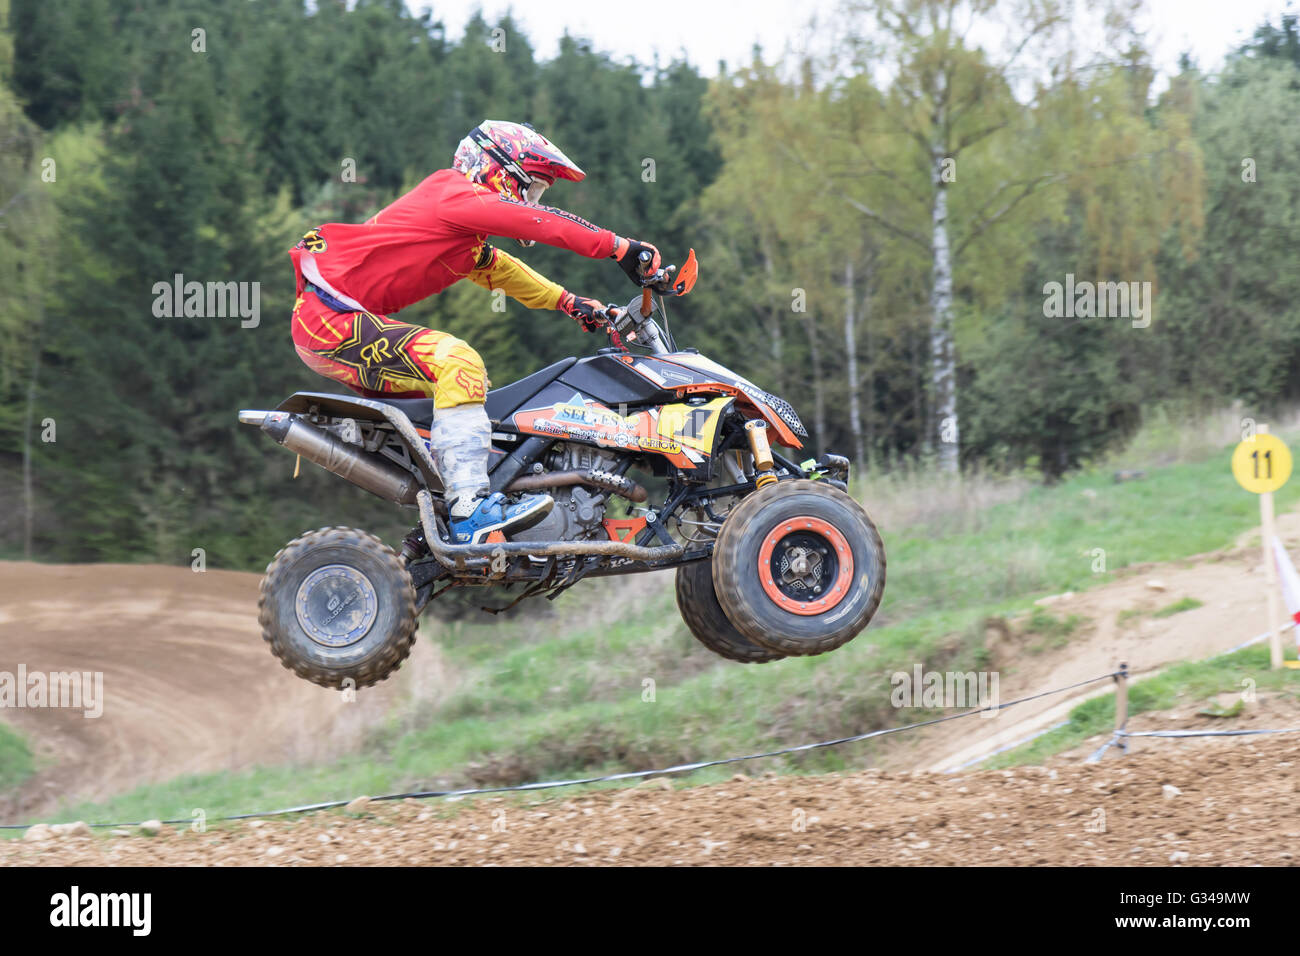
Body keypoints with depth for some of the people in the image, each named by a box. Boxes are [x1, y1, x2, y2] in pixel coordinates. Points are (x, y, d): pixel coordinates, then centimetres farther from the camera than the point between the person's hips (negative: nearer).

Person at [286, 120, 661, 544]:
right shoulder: (456, 195, -9)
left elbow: (502, 270, 34)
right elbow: (547, 224, -17)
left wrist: (571, 303, 28)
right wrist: (622, 248, -18)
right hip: (330, 317, -11)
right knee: (458, 364, -26)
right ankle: (470, 510, -33)